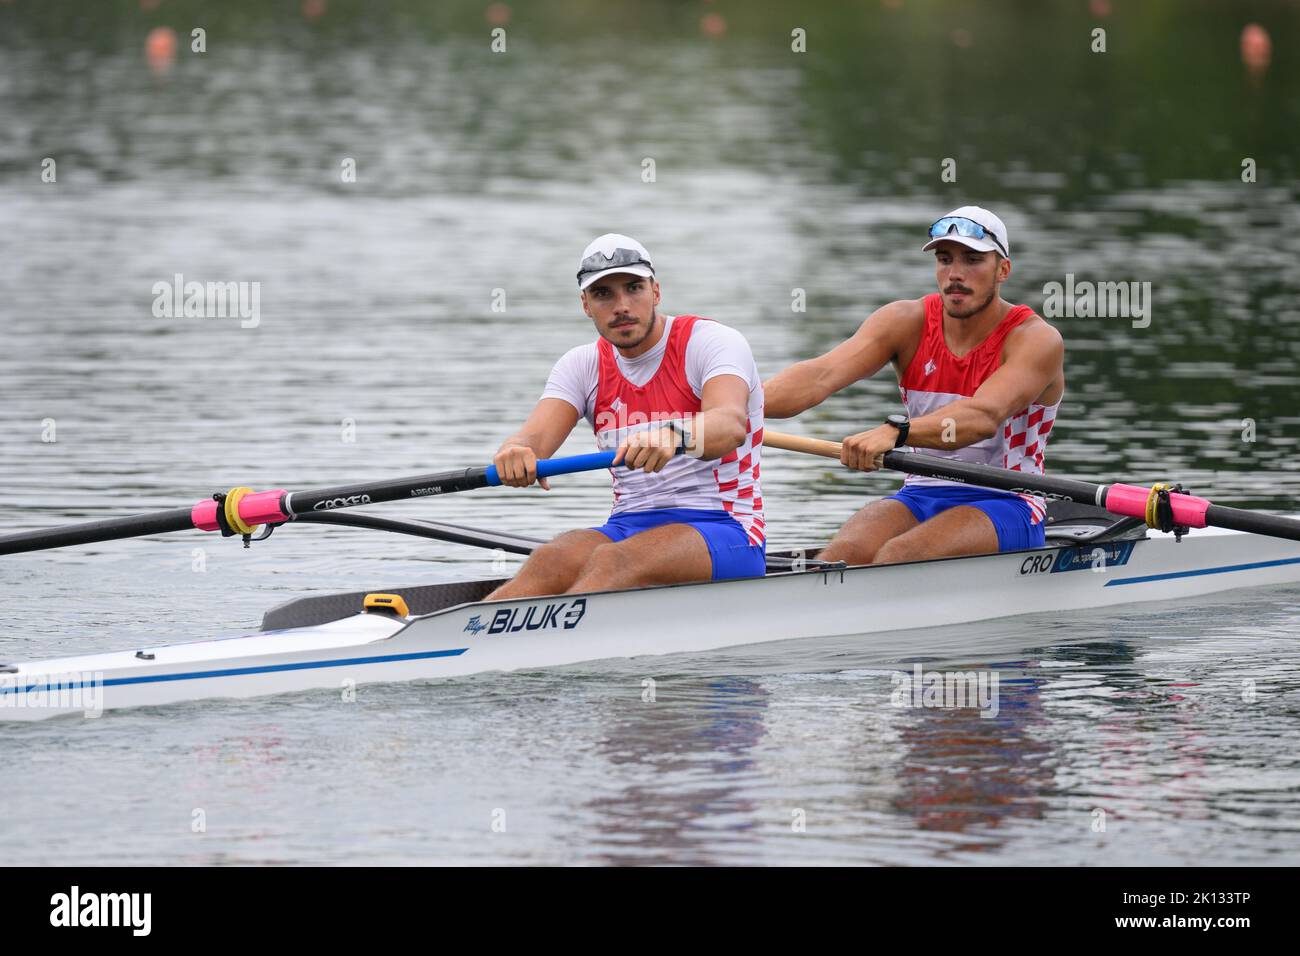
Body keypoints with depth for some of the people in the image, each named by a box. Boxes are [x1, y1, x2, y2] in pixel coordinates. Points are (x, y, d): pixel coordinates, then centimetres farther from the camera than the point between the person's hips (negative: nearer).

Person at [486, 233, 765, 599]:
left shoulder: (712, 342, -5)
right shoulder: (583, 365, 11)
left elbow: (732, 424, -27)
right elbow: (533, 438, -7)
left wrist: (674, 436, -50)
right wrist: (516, 452, -34)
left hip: (723, 533, -4)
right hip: (630, 526, 5)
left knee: (612, 562, -35)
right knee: (552, 561, -29)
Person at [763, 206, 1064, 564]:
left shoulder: (1036, 340, -12)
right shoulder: (907, 322, 1)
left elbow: (984, 417, -31)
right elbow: (821, 376, -14)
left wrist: (895, 431, -48)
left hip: (1005, 509, -4)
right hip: (921, 497, 4)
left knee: (896, 558, -32)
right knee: (845, 553, -27)